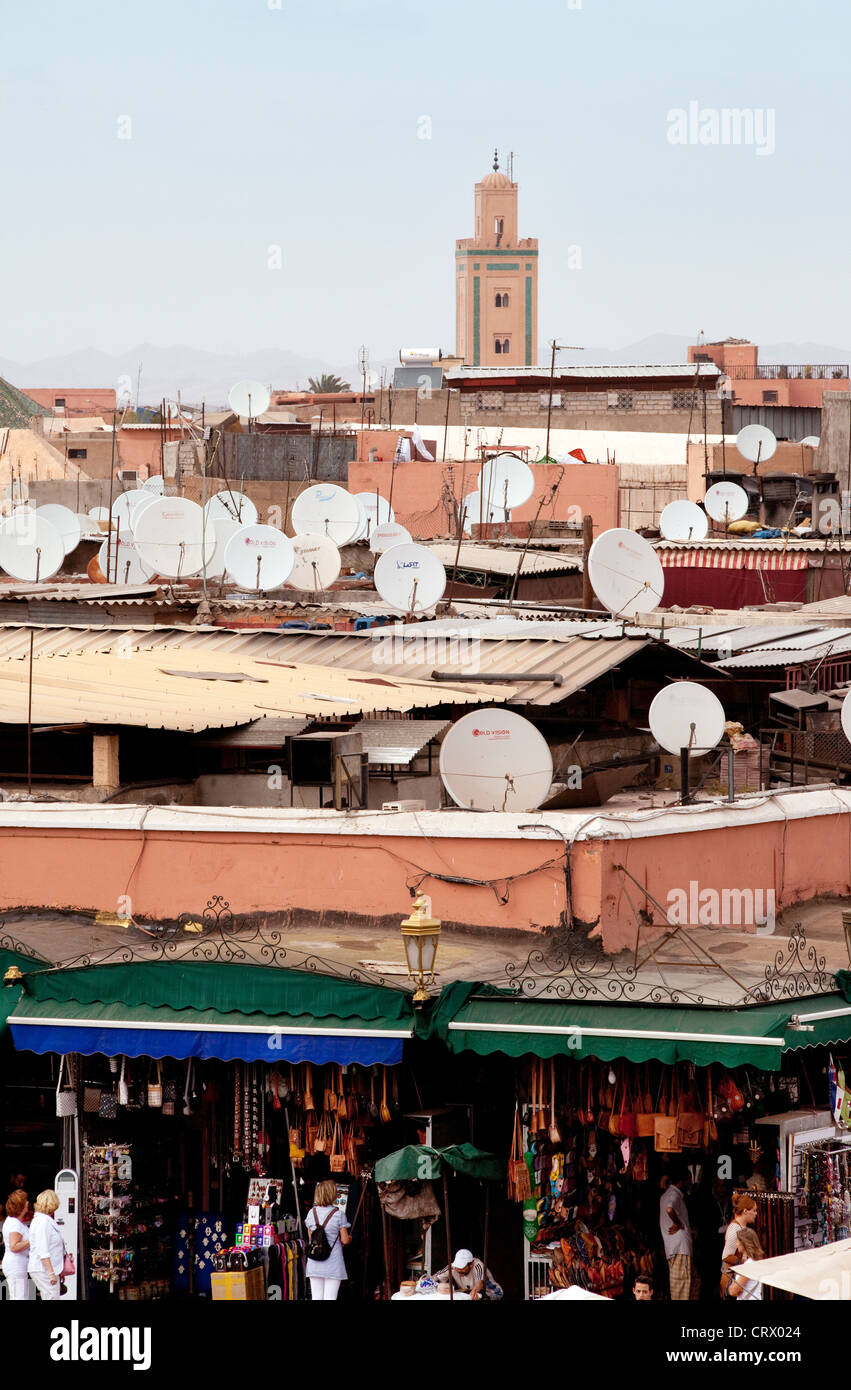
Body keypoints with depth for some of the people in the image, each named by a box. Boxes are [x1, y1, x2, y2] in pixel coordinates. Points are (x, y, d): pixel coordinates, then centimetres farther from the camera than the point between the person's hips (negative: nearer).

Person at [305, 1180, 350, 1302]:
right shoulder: (339, 1214, -9)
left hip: (314, 1264, 4)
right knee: (329, 1298, -3)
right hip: (333, 1263, -4)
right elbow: (345, 1240, -7)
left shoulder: (312, 1213, 3)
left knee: (316, 1297, 7)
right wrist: (349, 1238, 15)